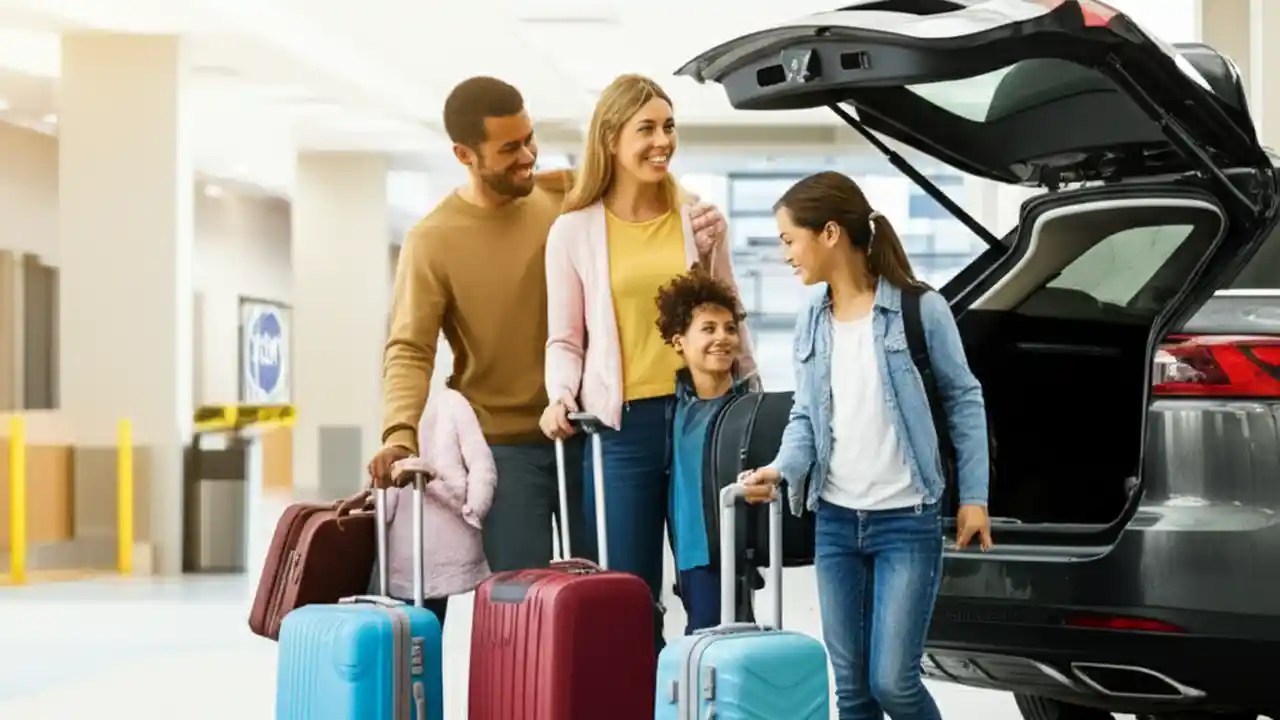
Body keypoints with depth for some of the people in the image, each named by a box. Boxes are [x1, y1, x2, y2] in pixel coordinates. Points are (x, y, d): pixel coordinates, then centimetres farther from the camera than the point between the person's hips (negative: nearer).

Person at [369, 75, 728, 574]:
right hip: (504, 443, -3)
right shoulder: (433, 240, -8)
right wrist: (400, 433, -30)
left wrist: (699, 229, -11)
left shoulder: (570, 194, 1)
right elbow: (408, 350, -12)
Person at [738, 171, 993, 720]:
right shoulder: (811, 323, 5)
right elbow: (805, 416, 10)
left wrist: (973, 497, -2)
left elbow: (963, 399, 0)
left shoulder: (921, 310, -9)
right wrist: (783, 469, -11)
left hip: (907, 522, -5)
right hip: (835, 523, 5)